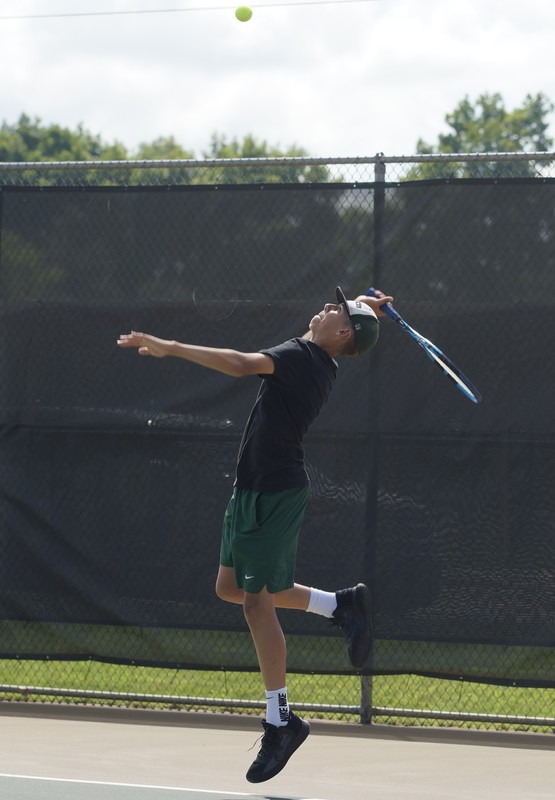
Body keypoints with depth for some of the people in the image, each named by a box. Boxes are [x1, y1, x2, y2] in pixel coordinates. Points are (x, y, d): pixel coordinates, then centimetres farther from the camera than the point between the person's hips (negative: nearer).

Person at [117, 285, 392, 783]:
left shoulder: (303, 355, -15)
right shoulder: (323, 365, 11)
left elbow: (239, 364, -31)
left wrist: (171, 348, -33)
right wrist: (367, 311, 18)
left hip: (276, 494, -10)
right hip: (251, 491, 10)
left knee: (257, 602, -6)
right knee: (230, 587, 16)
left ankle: (280, 721, 0)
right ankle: (342, 605, 22)